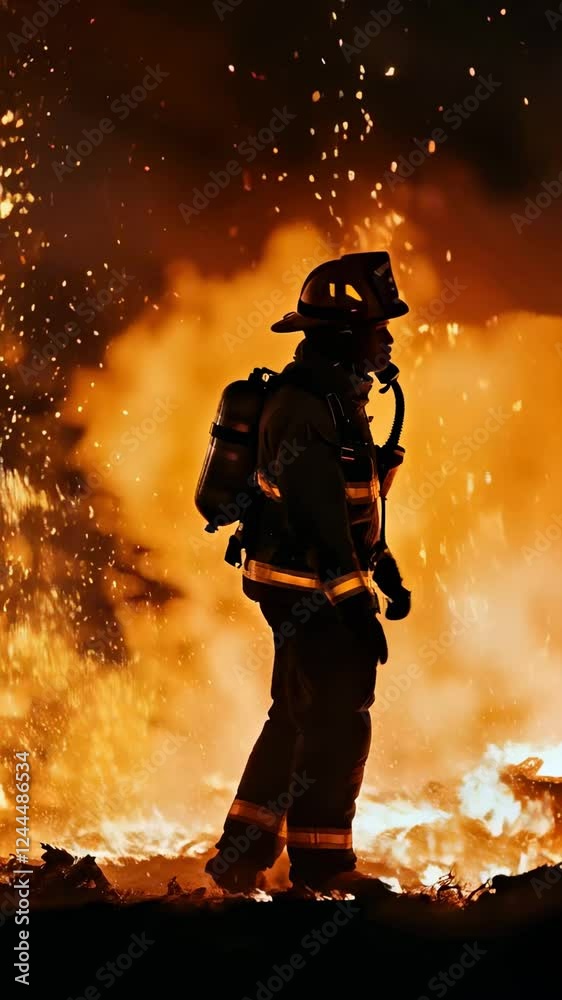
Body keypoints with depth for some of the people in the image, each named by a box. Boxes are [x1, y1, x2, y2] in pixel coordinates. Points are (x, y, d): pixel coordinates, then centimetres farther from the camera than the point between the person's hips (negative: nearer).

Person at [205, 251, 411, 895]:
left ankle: (241, 856, 25)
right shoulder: (304, 404, -20)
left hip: (307, 589, 11)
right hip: (308, 587, -11)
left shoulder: (336, 394, 13)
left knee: (298, 718, 17)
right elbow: (316, 517, -24)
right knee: (338, 723, -3)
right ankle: (321, 864, 9)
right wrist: (355, 602, -24)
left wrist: (385, 573, 21)